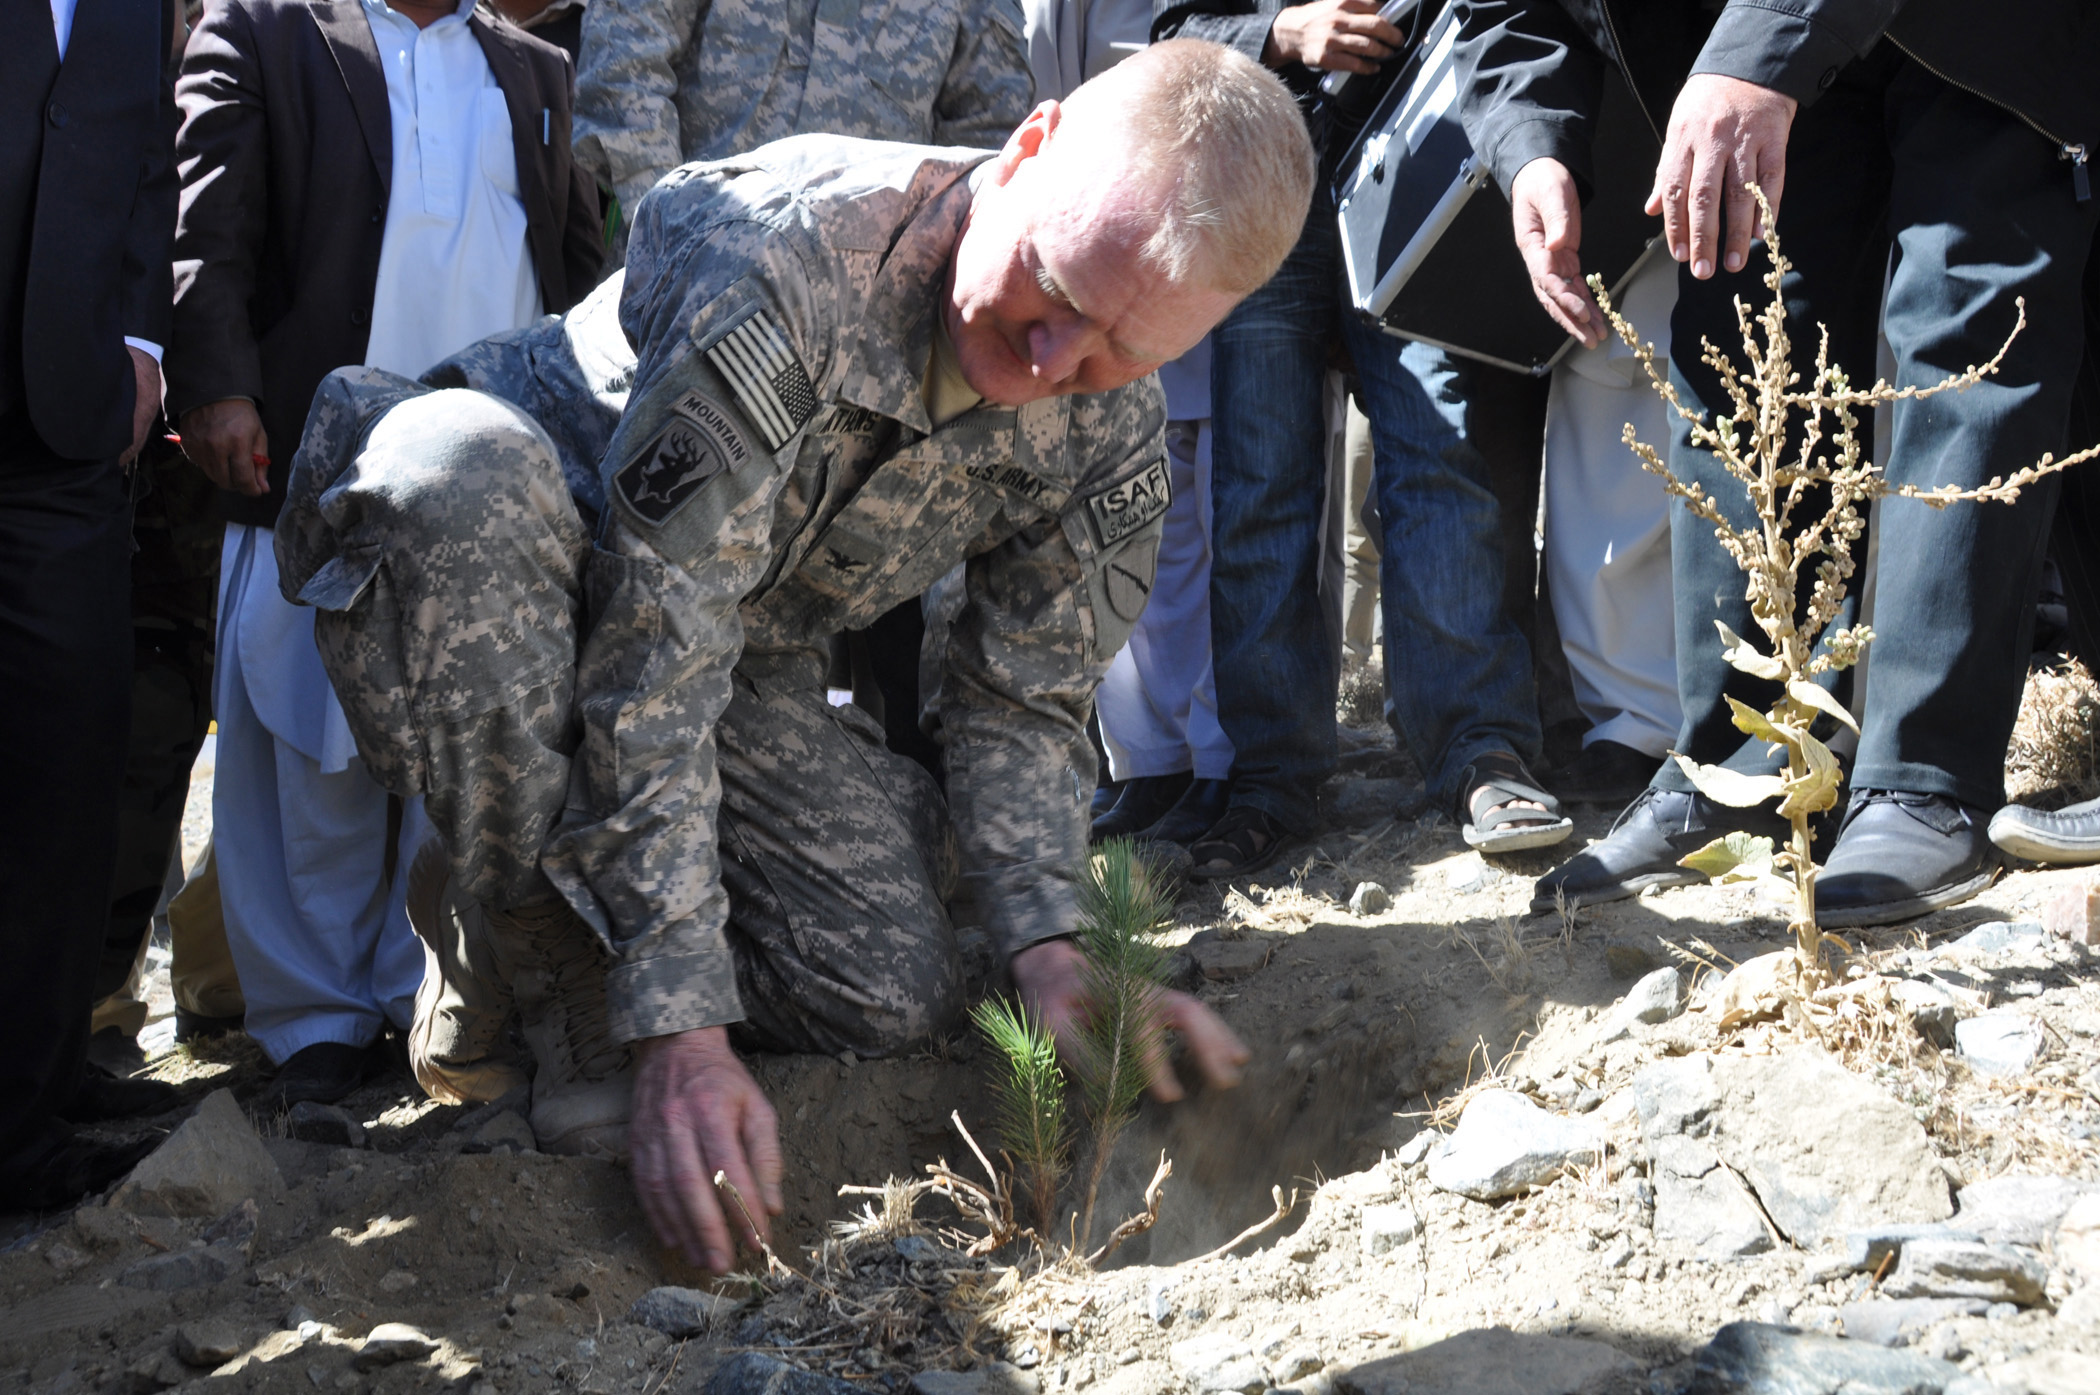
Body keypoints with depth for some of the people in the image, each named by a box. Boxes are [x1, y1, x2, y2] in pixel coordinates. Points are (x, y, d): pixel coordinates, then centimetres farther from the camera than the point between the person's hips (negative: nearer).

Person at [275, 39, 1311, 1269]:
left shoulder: (1110, 430, -15)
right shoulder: (782, 260, -36)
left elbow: (1022, 703, -2)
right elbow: (653, 670, -36)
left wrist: (1048, 948, -20)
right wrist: (684, 1037, -36)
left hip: (742, 650, 5)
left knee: (896, 994, -15)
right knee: (456, 459, -42)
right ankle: (545, 940, -22)